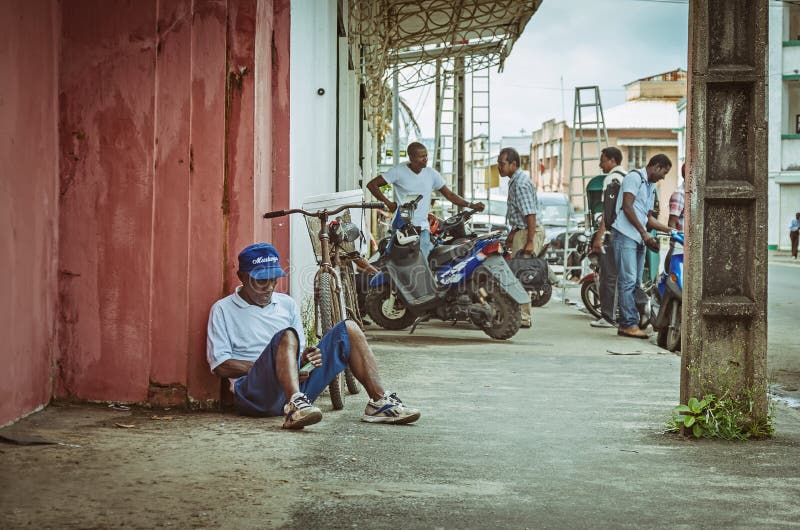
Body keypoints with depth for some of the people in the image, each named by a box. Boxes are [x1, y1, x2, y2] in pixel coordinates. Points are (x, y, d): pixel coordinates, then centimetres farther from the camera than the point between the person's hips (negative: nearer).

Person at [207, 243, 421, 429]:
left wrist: (307, 357, -3)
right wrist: (268, 367, -12)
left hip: (297, 387, 6)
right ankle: (295, 407, -55)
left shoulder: (286, 304, 22)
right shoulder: (223, 310, 6)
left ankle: (379, 402, -14)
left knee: (348, 329, -5)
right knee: (287, 336, -33)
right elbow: (220, 365, -2)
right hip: (255, 392, -5)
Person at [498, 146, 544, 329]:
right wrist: (512, 234, 26)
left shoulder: (521, 184, -17)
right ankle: (520, 315, 16)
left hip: (529, 232, -10)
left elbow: (530, 214, -22)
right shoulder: (516, 180, 16)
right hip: (521, 231, 10)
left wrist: (530, 242, -25)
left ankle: (523, 318, -7)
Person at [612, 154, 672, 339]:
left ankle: (625, 325, 7)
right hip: (626, 235, -9)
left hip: (640, 239, 9)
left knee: (635, 282, 6)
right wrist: (644, 233, -14)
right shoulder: (634, 177, -4)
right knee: (628, 280, -12)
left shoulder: (651, 187, 24)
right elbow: (627, 207, -14)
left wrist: (669, 230, 17)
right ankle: (630, 323, -14)